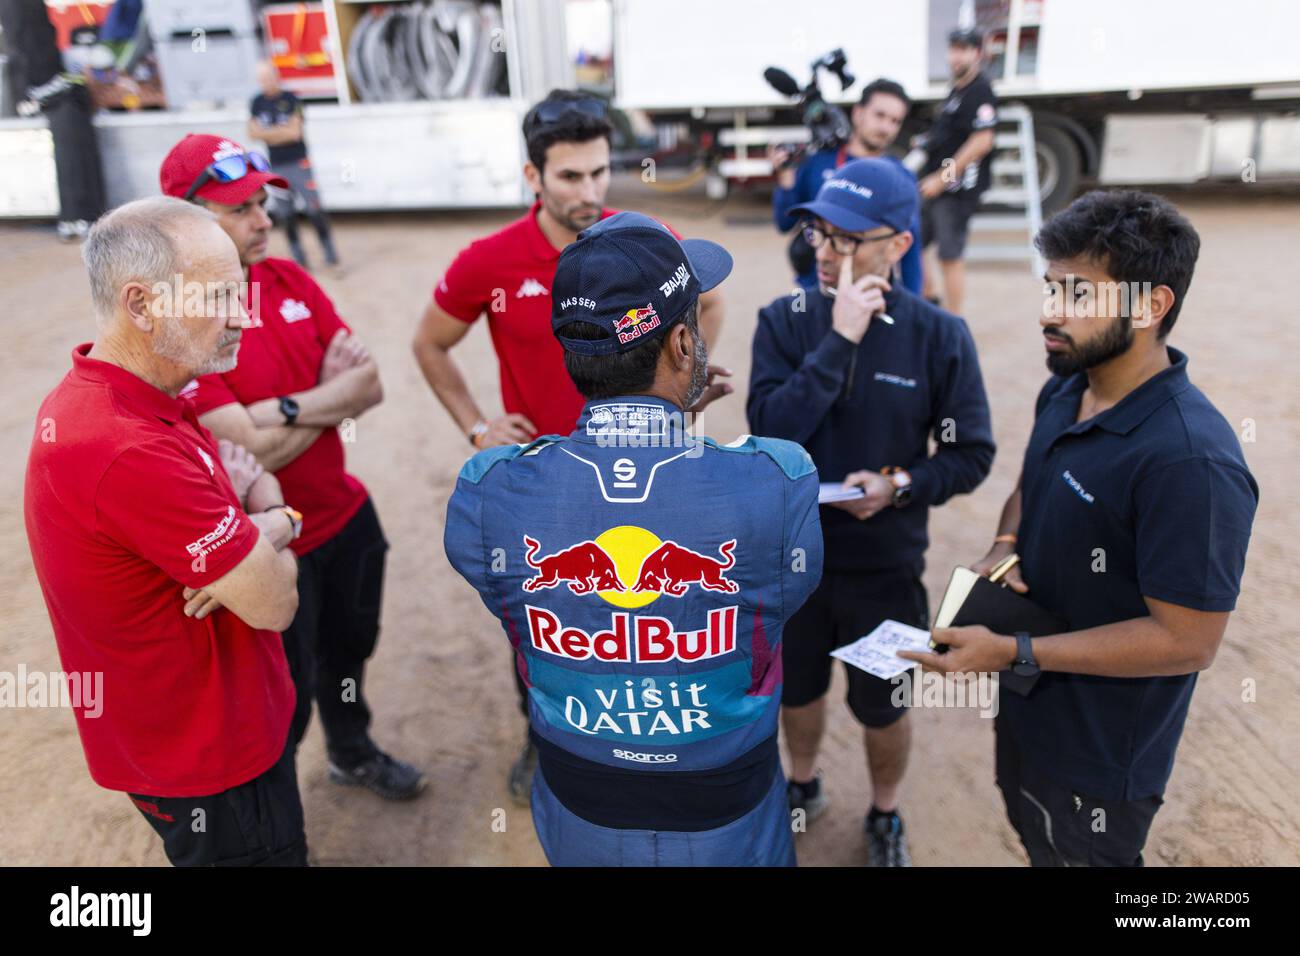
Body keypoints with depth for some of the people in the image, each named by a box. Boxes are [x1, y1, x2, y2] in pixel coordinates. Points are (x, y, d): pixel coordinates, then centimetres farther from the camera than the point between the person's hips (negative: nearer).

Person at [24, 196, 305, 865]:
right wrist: (268, 536, -6)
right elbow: (275, 603, -27)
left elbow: (247, 469, 6)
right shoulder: (132, 452, -34)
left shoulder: (88, 399, -1)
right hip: (210, 761, -9)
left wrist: (269, 524, -17)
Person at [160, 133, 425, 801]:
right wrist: (332, 397, -14)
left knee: (350, 648, 28)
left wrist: (288, 406, -22)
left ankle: (353, 753, 56)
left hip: (346, 515, 7)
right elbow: (253, 451, -27)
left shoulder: (291, 281, -1)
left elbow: (371, 385, -6)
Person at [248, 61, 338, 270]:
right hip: (276, 166, 4)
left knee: (314, 208, -9)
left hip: (298, 162, -4)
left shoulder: (290, 99, -4)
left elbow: (295, 131, -12)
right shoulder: (257, 102, 7)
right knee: (286, 213, 4)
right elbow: (253, 133, 3)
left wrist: (267, 133, -6)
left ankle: (330, 252, -1)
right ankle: (298, 257, 13)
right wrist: (282, 131, -8)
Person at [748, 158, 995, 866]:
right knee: (796, 688, 23)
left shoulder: (939, 336, -12)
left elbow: (970, 455, -6)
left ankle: (885, 814, 48)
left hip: (885, 566, -1)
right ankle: (803, 784, 54)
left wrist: (901, 483, -23)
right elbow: (771, 430, -24)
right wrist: (840, 340, -27)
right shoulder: (784, 321, -10)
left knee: (882, 707, 19)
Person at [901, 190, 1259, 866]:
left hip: (1099, 754, -7)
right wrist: (1004, 546, -8)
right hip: (1026, 707, 8)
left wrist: (1015, 653, -27)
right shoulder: (1064, 391, -4)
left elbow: (1188, 641, -27)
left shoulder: (1190, 460, -31)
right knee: (1033, 839, 30)